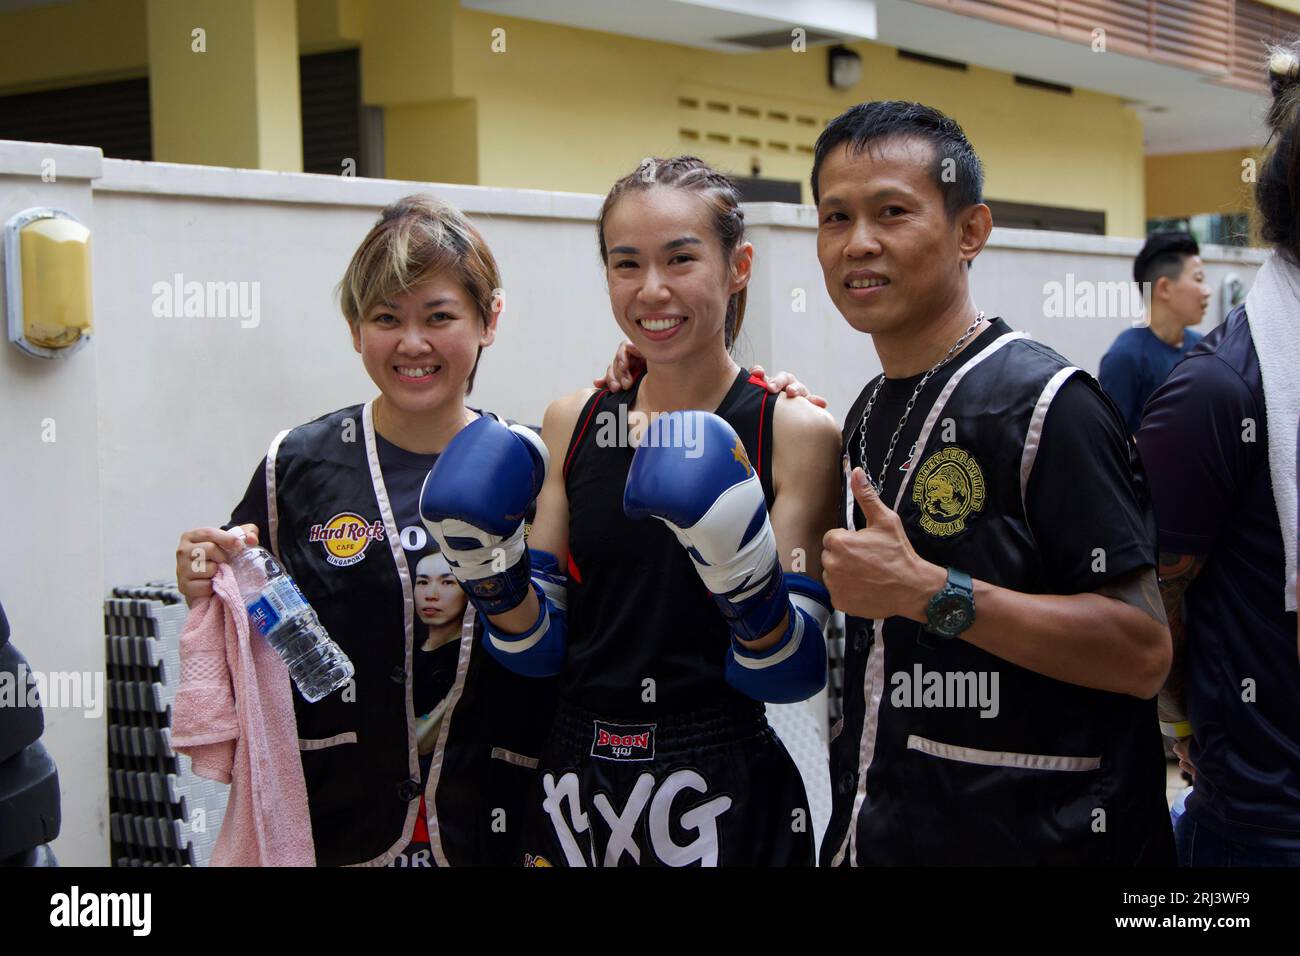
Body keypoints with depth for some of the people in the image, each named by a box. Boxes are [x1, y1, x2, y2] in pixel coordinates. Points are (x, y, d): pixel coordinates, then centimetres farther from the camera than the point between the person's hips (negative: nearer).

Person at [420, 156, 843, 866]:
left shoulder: (796, 433, -10)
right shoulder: (573, 423, 2)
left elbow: (795, 674, -12)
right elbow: (541, 648, 4)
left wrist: (748, 575, -30)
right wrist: (489, 569, -14)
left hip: (720, 801, -4)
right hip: (576, 788, 4)